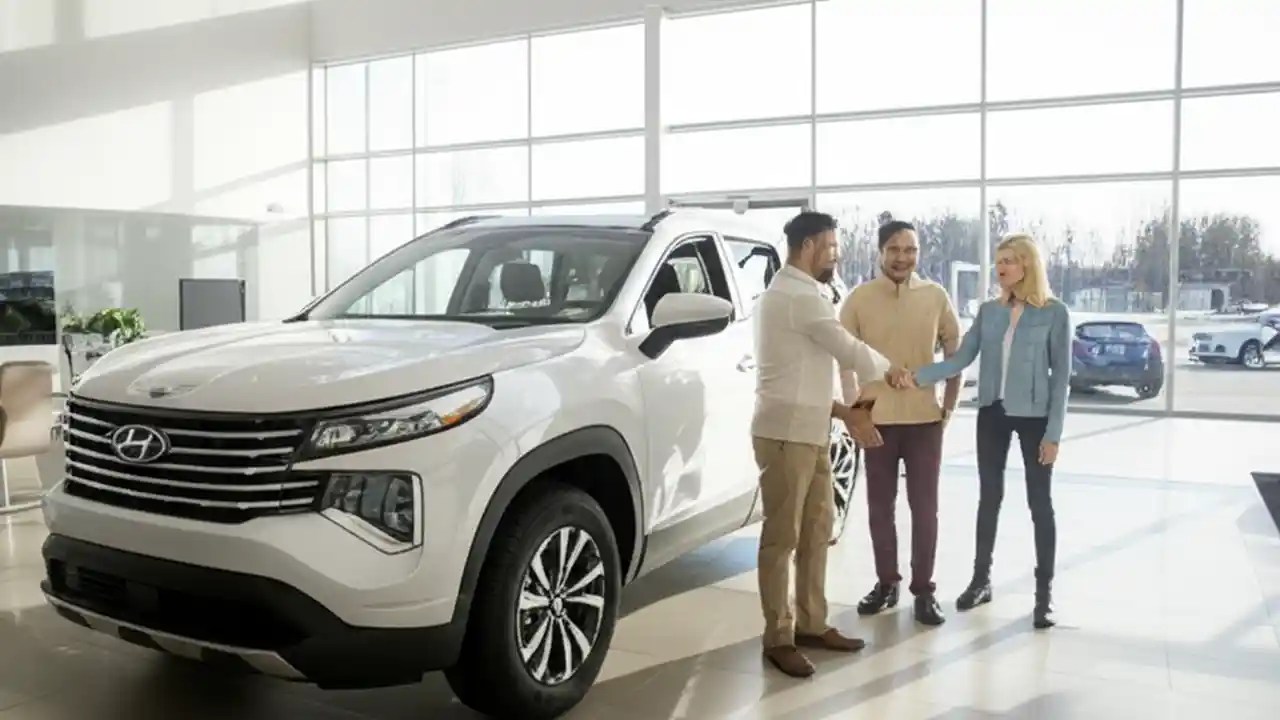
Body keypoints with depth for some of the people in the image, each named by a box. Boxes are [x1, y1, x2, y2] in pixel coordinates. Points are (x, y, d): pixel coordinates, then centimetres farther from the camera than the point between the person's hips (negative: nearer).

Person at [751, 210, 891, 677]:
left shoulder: (792, 293, 19)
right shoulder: (798, 296, -15)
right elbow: (849, 350, -12)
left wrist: (846, 412, 14)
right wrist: (891, 370, 7)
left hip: (810, 432, 10)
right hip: (786, 434, -10)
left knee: (817, 529, 14)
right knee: (783, 537, -3)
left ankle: (811, 624, 24)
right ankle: (779, 638, 6)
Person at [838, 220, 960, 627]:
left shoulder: (936, 296, 1)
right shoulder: (859, 298, -3)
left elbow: (955, 353, 8)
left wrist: (949, 407, 4)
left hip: (925, 418, 0)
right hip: (877, 418, 0)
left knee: (924, 507, 5)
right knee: (880, 507, 10)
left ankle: (924, 590, 16)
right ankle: (886, 582, 25)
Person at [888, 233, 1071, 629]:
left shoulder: (1054, 313, -7)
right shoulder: (988, 311, 4)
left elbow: (1061, 375, -7)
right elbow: (960, 359, -2)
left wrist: (1054, 432, -10)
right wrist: (916, 377, -18)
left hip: (1034, 416, -4)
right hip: (992, 414, 4)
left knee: (1040, 503, 5)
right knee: (989, 498, 13)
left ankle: (1044, 592, 15)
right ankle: (981, 580, 25)